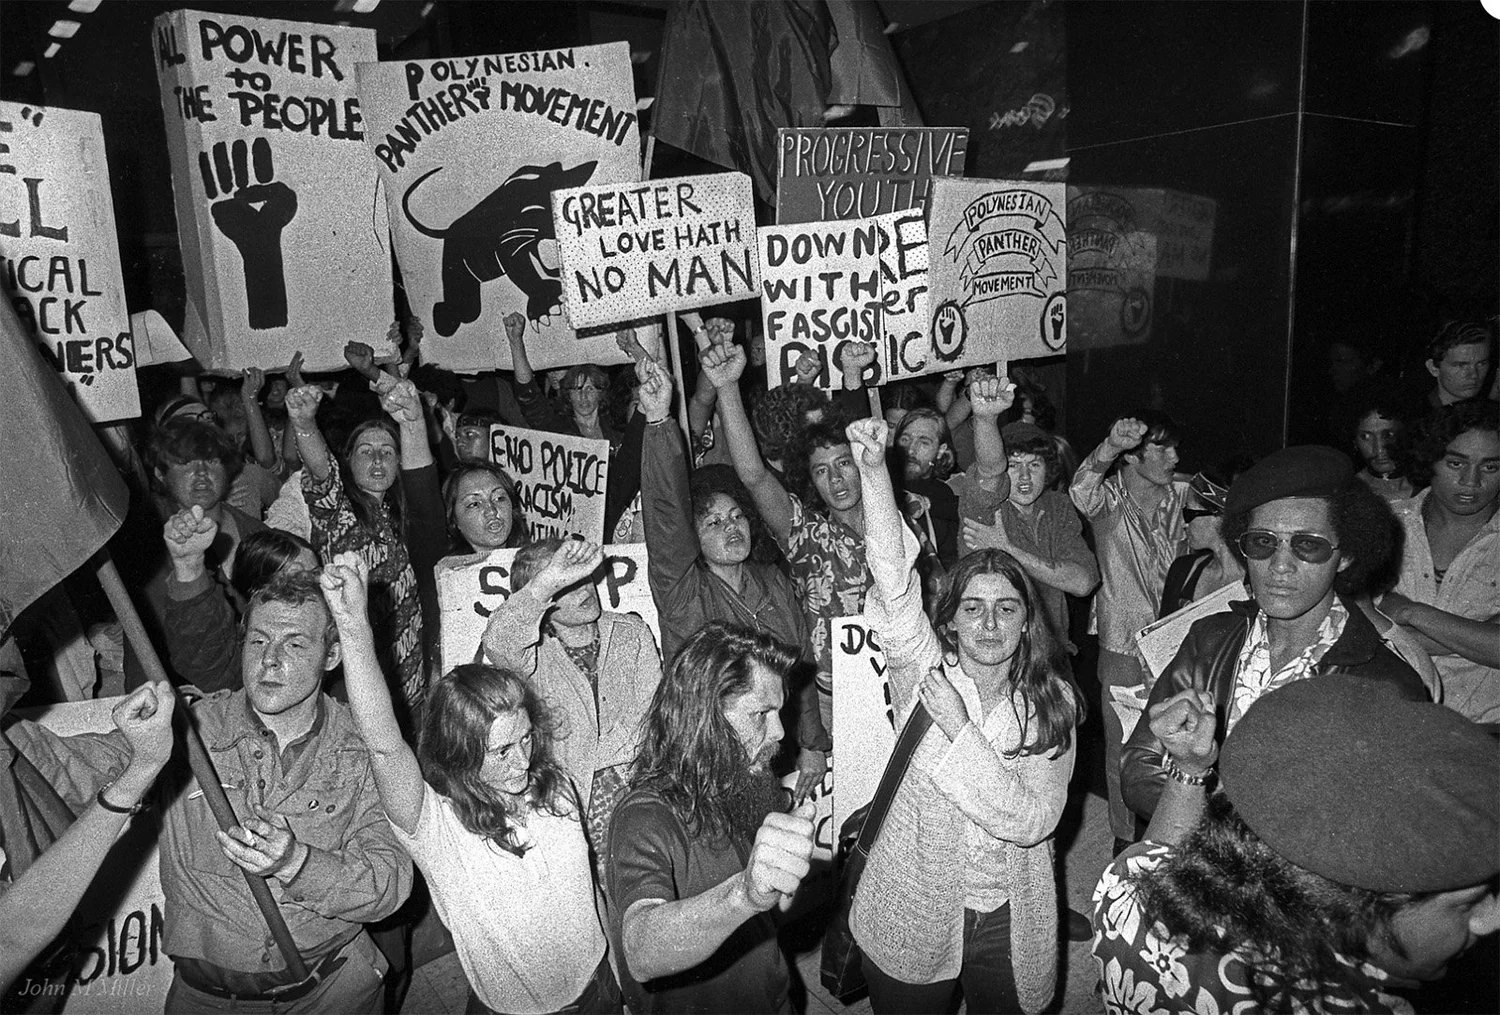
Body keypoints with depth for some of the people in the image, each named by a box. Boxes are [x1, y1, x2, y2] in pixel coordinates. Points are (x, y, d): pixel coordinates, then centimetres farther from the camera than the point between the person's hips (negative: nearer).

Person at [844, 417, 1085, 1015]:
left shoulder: (1053, 702, -7)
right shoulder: (924, 671, -10)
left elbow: (1030, 821, -17)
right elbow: (896, 589, -27)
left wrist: (960, 730, -27)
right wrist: (874, 470, -39)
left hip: (1010, 928, 1)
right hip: (911, 922, -1)